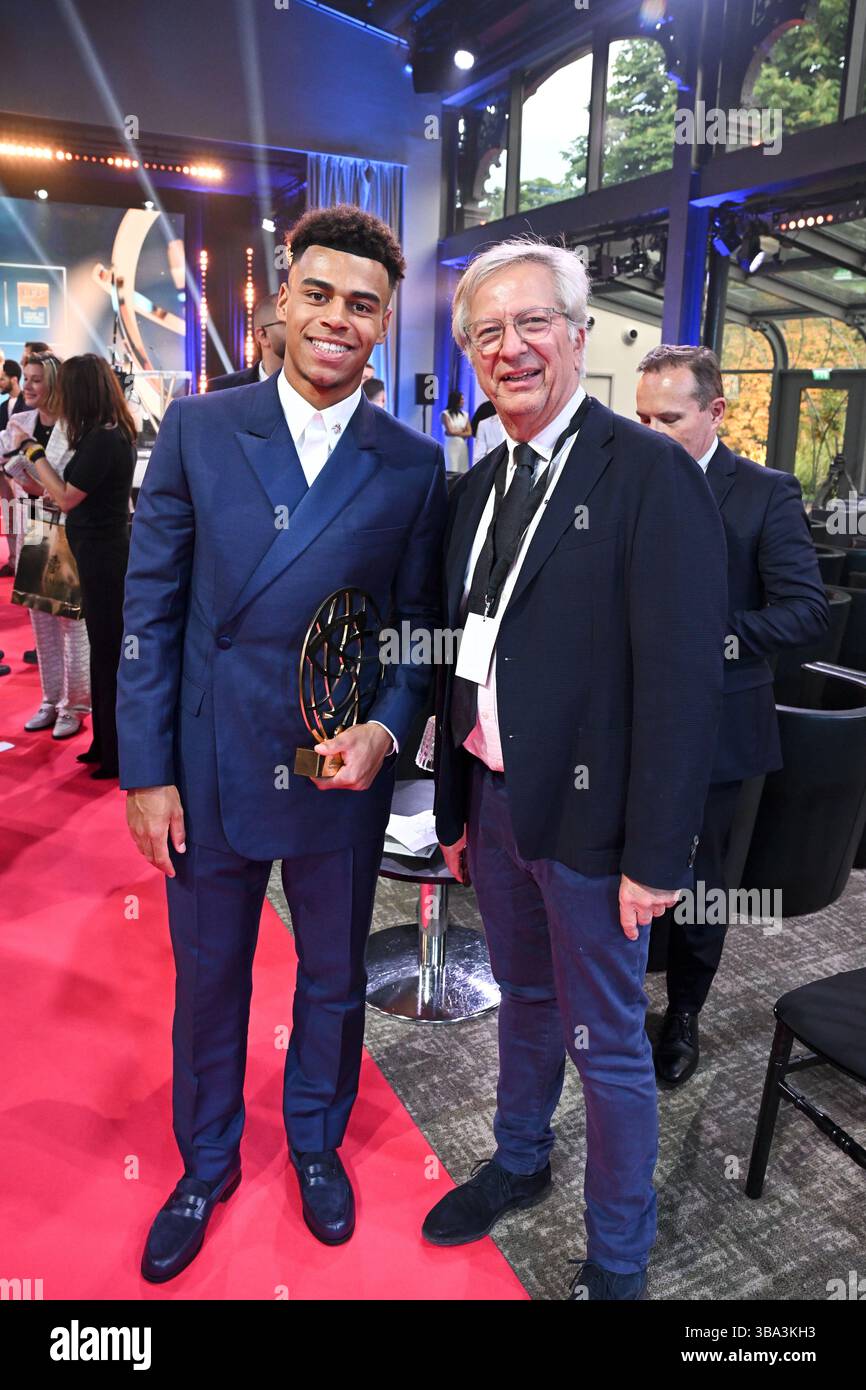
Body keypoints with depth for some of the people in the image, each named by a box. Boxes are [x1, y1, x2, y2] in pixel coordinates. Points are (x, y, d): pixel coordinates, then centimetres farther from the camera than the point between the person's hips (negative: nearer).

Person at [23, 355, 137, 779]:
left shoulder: (102, 439, -21)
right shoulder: (112, 433, 8)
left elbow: (66, 499, -14)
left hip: (102, 556, -10)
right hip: (103, 552, 10)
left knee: (110, 653, 0)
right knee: (105, 650, 16)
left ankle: (118, 756, 12)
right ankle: (104, 744, 29)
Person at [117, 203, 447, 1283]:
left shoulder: (415, 467, -1)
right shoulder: (196, 430, -2)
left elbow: (419, 625, 2)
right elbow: (149, 610, -3)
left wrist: (383, 731, -16)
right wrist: (146, 771, -6)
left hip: (341, 778, 0)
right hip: (208, 775, 0)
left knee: (333, 979, 19)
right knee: (206, 982, 18)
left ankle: (317, 1145, 47)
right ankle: (206, 1164, 45)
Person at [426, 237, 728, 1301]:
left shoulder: (650, 474, -14)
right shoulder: (478, 487, 8)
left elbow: (681, 680, -18)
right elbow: (463, 660, 10)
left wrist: (657, 854, -17)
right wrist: (454, 809, 11)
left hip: (589, 815, -6)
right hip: (494, 801, 6)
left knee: (606, 1040, 11)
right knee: (524, 999, 25)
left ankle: (617, 1256, 36)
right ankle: (518, 1164, 50)